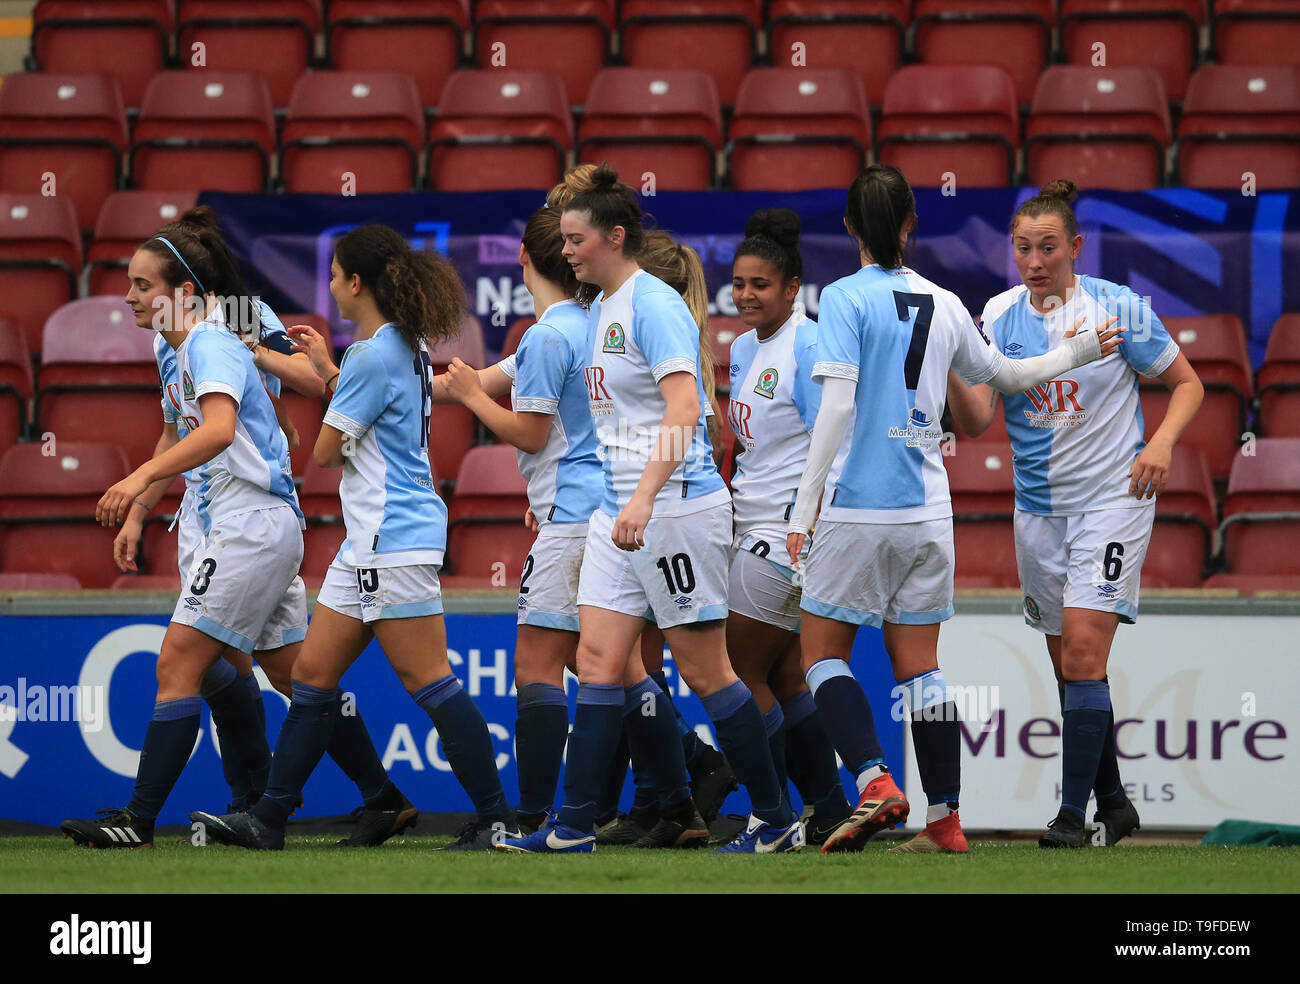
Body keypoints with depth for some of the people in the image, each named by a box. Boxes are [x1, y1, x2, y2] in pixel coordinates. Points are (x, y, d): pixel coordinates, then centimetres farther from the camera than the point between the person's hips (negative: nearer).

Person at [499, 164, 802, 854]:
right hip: (619, 511, 9)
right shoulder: (601, 309, 14)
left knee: (704, 669, -3)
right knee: (601, 658, 2)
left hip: (676, 508, -9)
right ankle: (573, 828, 1)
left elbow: (683, 409, -24)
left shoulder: (654, 305, -14)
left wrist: (644, 499, -32)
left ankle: (777, 822, 6)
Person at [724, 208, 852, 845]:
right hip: (753, 528, 9)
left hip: (791, 530, -9)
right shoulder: (745, 348, 13)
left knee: (741, 673, -6)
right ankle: (829, 815, 14)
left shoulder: (807, 345, -14)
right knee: (783, 680, 10)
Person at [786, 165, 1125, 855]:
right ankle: (943, 819, 8)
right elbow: (1002, 375, 23)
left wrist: (804, 507, -13)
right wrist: (1076, 352, 41)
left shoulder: (845, 298, -8)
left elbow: (836, 405, -15)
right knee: (918, 664, 10)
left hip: (860, 507, -5)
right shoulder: (943, 304, 8)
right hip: (928, 508, 5)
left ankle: (875, 783, -15)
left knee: (823, 654, 4)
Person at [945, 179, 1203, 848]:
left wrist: (1162, 441, -14)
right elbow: (974, 421, -7)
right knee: (1067, 663, 9)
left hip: (1113, 497, -5)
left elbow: (1186, 383, 3)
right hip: (1039, 508, 5)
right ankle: (1113, 804, 24)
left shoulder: (1117, 308, -8)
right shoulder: (999, 316, 1)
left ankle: (1073, 814, -14)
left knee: (1083, 651, -16)